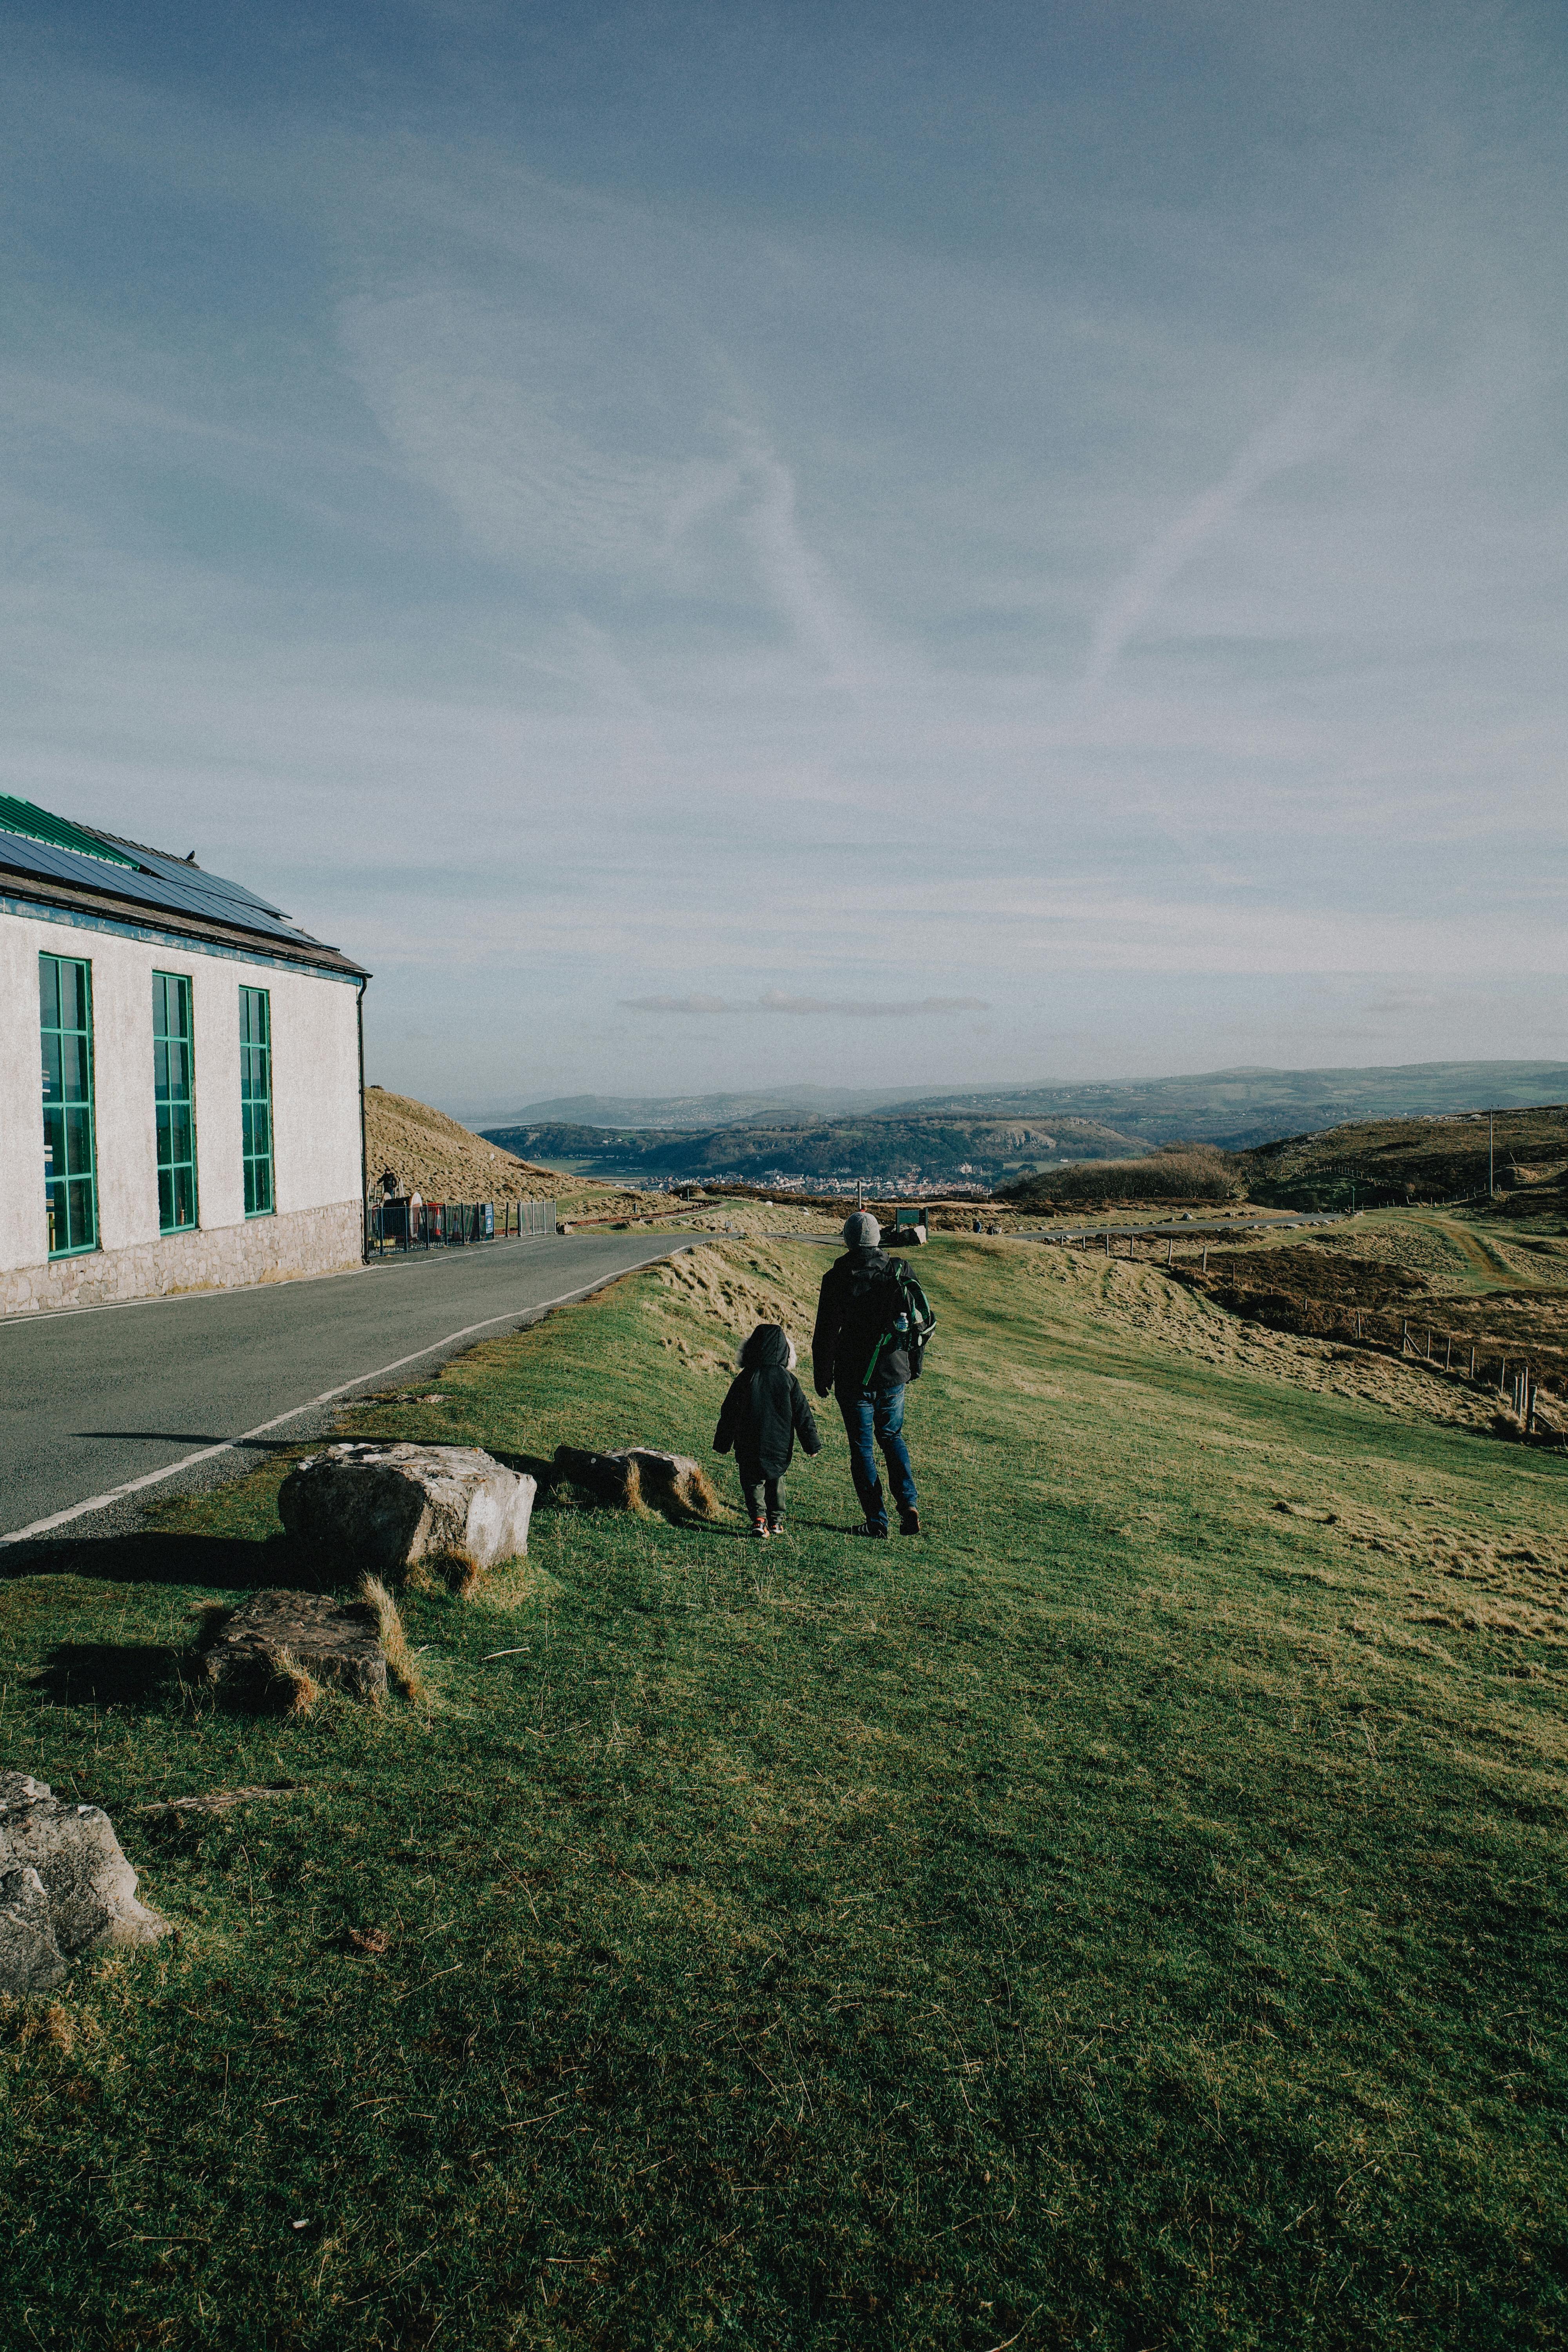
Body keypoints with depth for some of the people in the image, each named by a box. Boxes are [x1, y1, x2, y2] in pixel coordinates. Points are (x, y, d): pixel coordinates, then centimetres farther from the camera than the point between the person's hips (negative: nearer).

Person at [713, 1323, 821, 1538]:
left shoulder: (745, 1378, -4)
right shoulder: (789, 1380, -2)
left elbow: (729, 1413, 0)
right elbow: (803, 1414, 2)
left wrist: (722, 1444, 10)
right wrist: (812, 1444, 10)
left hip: (749, 1447, -2)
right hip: (780, 1446, 2)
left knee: (753, 1481, 7)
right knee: (775, 1480, 21)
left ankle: (759, 1517, -13)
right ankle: (776, 1522, 21)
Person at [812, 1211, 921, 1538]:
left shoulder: (837, 1278, -11)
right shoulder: (897, 1273, 1)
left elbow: (826, 1333, -11)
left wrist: (822, 1376, 0)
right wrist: (911, 1367, 19)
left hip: (854, 1379, -4)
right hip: (894, 1375, 4)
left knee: (862, 1447, 6)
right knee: (892, 1437, 21)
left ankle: (877, 1520, 6)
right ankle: (909, 1504, 7)